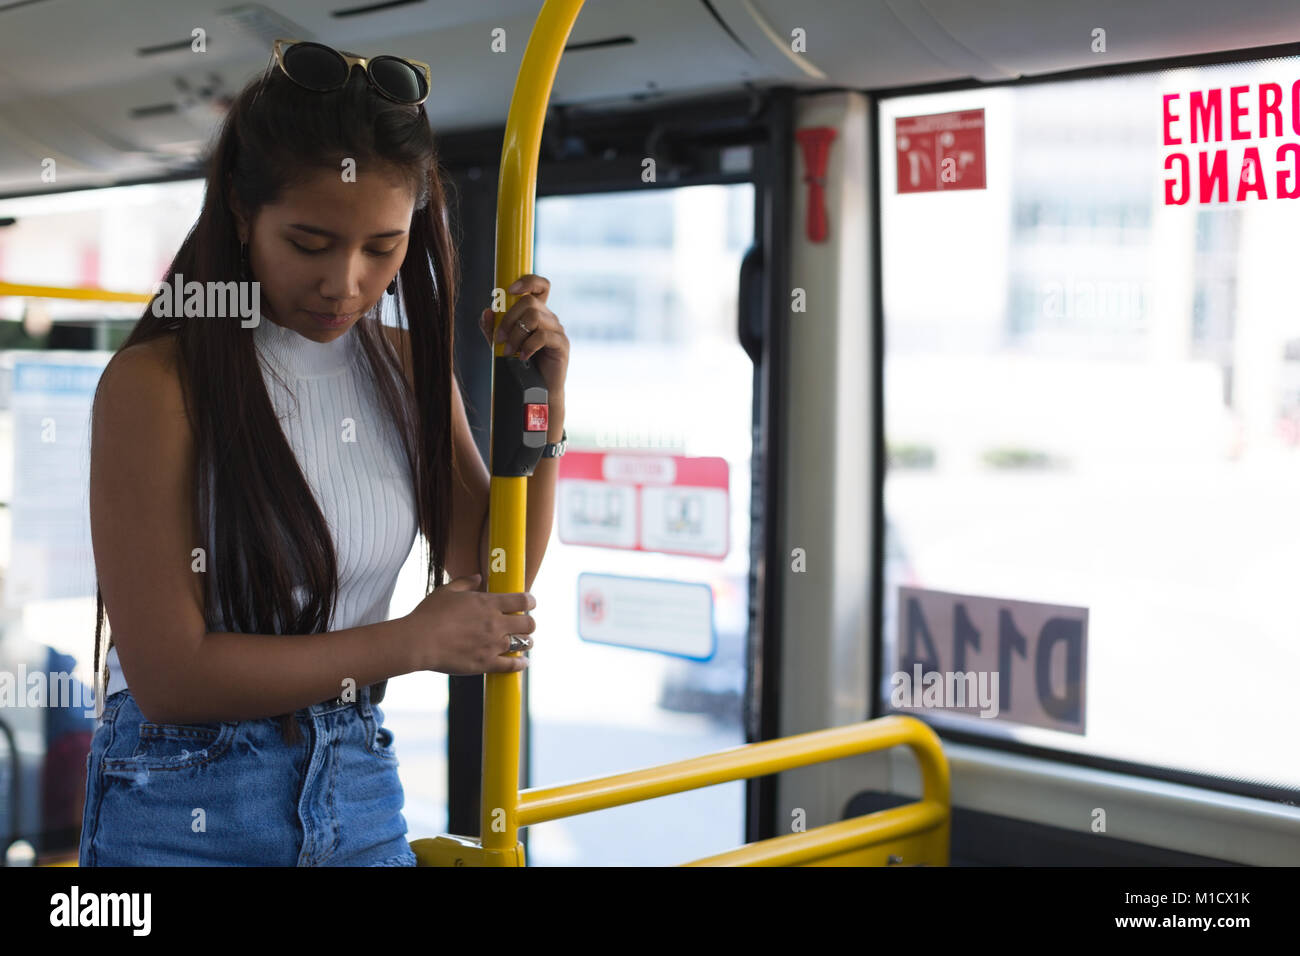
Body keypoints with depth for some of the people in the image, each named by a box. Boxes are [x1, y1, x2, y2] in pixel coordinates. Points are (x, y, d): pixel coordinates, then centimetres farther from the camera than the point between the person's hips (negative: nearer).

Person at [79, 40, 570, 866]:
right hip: (186, 809, -4)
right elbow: (168, 674, -19)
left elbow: (494, 585, 8)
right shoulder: (156, 383, -16)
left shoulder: (409, 368, 0)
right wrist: (410, 644, -15)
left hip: (359, 792, 5)